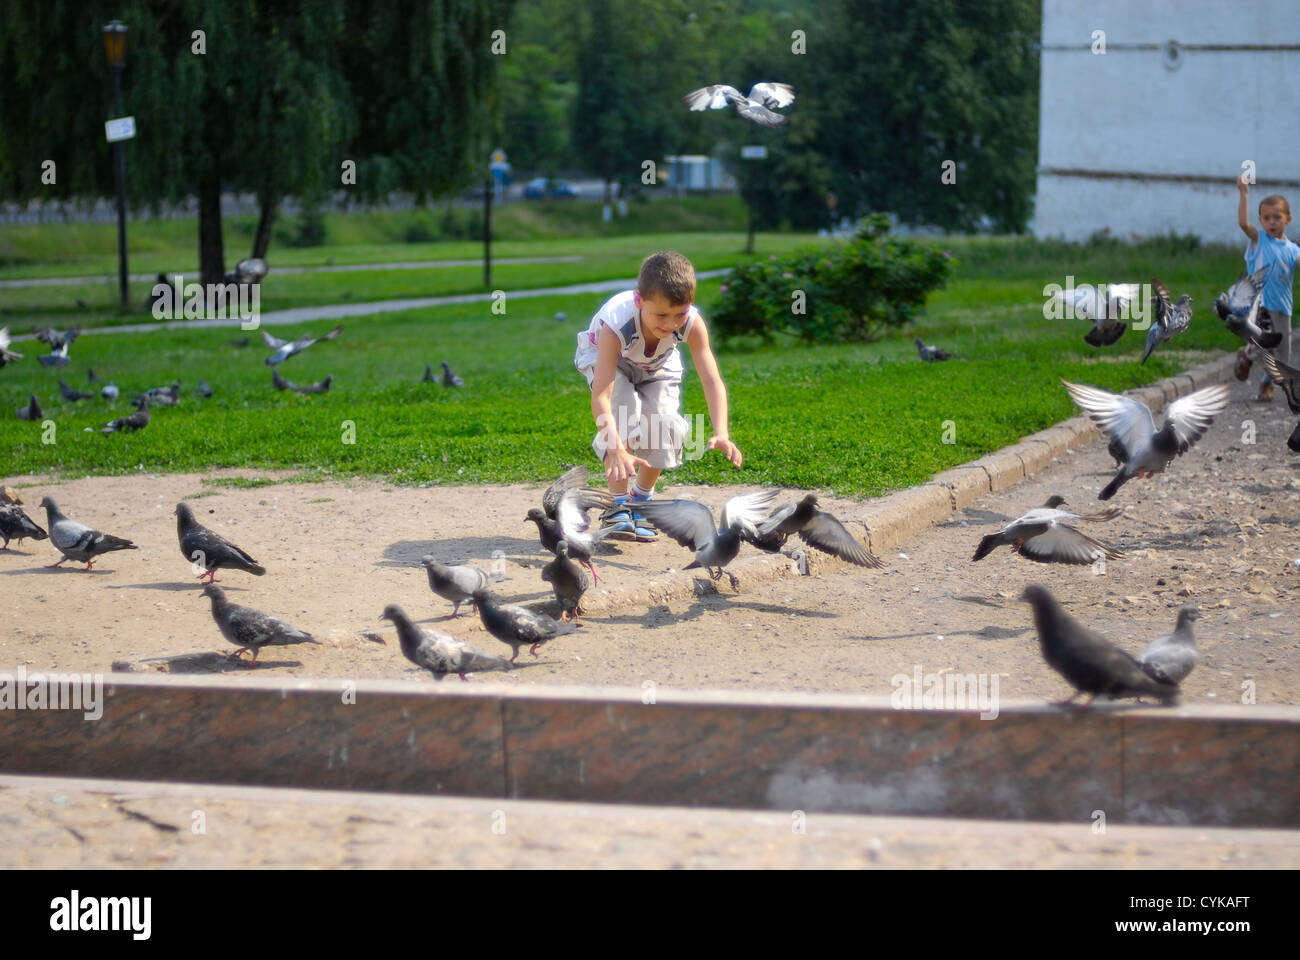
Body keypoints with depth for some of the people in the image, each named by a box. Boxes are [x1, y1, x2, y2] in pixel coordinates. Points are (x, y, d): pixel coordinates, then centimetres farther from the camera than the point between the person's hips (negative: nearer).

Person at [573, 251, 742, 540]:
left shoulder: (692, 323, -35)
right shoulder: (617, 323, -44)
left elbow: (712, 381, -37)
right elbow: (601, 396, -49)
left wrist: (721, 434, -52)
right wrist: (617, 450, -61)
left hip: (657, 364, 3)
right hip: (604, 355, -3)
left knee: (665, 423, -16)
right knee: (624, 414, -28)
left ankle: (641, 500, 9)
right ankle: (618, 505, -17)